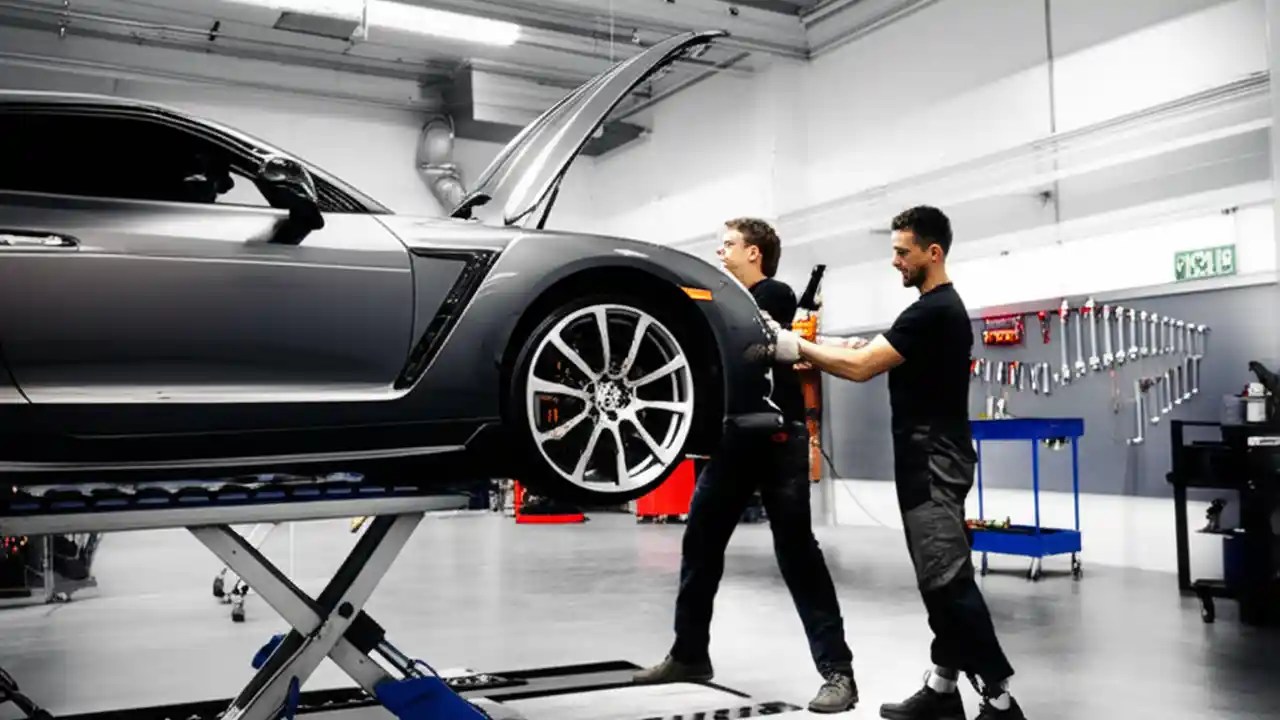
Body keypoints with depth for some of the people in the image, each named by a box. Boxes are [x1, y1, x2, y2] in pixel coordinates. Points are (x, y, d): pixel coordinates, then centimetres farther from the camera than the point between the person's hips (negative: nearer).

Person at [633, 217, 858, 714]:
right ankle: (689, 655, 22)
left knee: (797, 552, -7)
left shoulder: (776, 296, -4)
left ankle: (837, 671, -1)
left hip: (778, 442, -7)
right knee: (700, 546, 9)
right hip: (732, 441, 7)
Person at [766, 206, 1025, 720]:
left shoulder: (933, 312, -17)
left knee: (948, 580, -12)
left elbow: (860, 368, -21)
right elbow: (883, 363, 23)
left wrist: (798, 348, -14)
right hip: (928, 460, 11)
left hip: (934, 462, -11)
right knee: (939, 578, 11)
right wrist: (867, 350, 8)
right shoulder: (941, 308, 17)